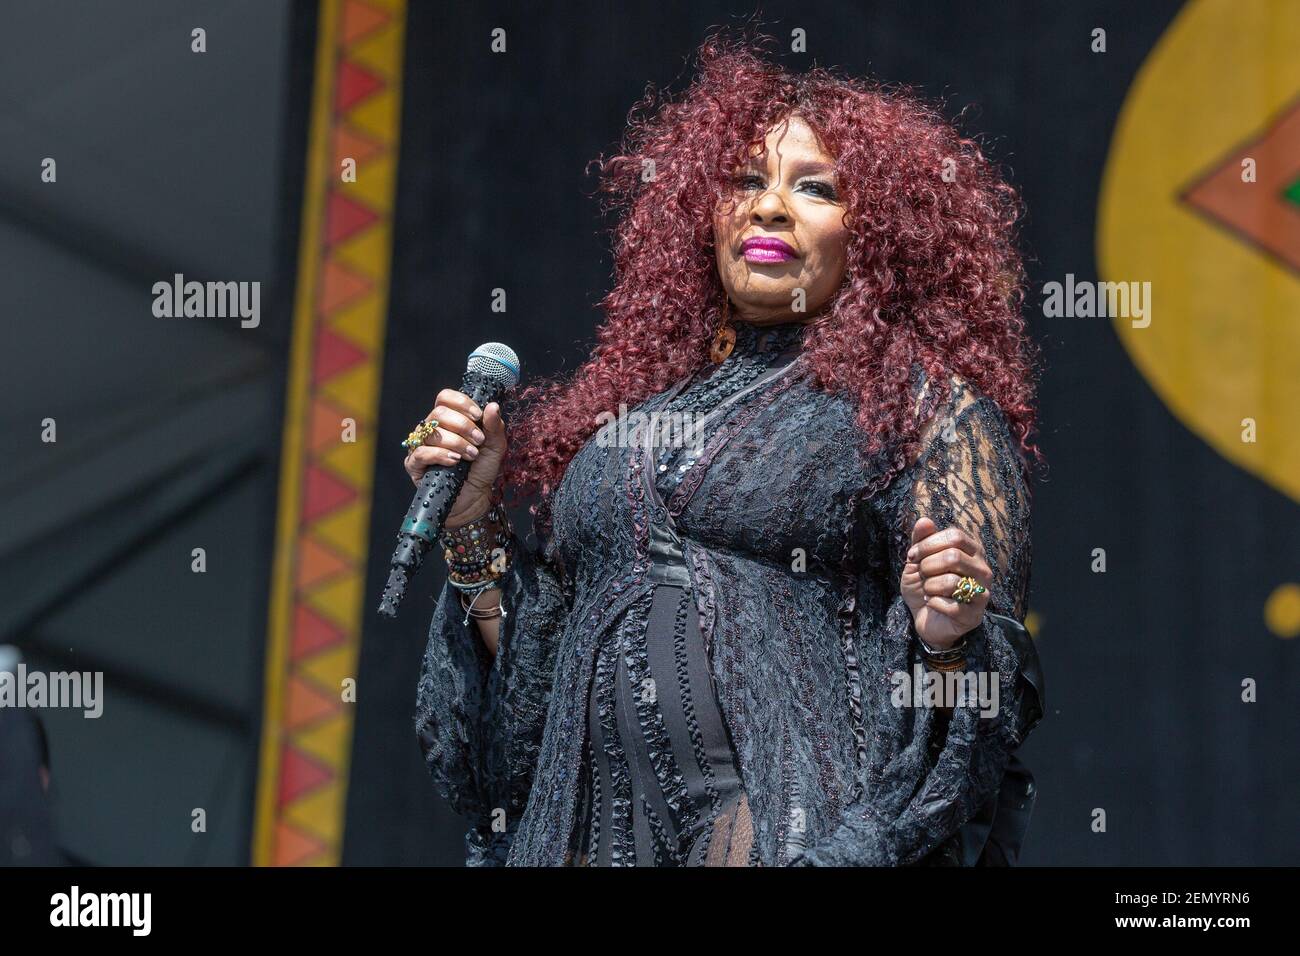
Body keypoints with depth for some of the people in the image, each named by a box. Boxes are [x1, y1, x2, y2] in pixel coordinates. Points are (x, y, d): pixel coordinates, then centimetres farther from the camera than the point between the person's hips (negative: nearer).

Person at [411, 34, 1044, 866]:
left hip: (806, 825, -4)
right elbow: (534, 661, 17)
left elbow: (987, 675, -2)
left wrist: (947, 643, -21)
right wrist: (472, 521, 8)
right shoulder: (622, 406, 15)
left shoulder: (931, 407, 2)